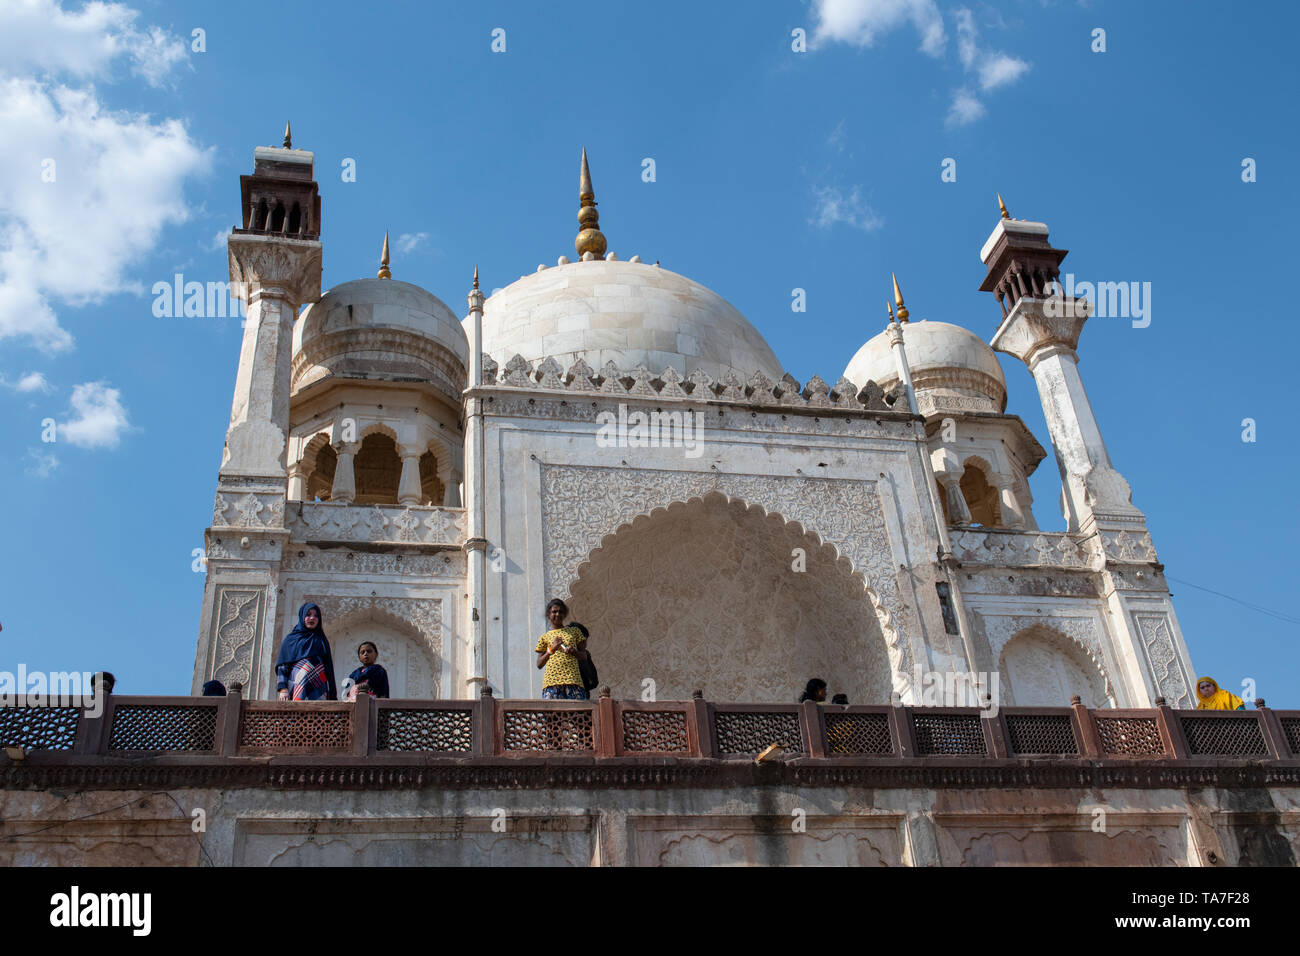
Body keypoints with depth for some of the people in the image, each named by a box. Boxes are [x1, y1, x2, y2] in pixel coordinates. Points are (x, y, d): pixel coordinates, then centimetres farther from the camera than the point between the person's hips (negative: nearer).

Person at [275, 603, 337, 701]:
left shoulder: (322, 640, 22)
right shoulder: (290, 639, 16)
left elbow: (329, 668, 17)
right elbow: (282, 666, 9)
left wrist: (332, 695, 8)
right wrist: (283, 688, -6)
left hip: (318, 689, 2)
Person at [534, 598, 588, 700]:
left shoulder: (574, 631, 20)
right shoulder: (545, 637, 17)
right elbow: (539, 664, 12)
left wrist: (574, 652, -3)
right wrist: (552, 649, -2)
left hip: (573, 680, 0)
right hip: (552, 680, 0)